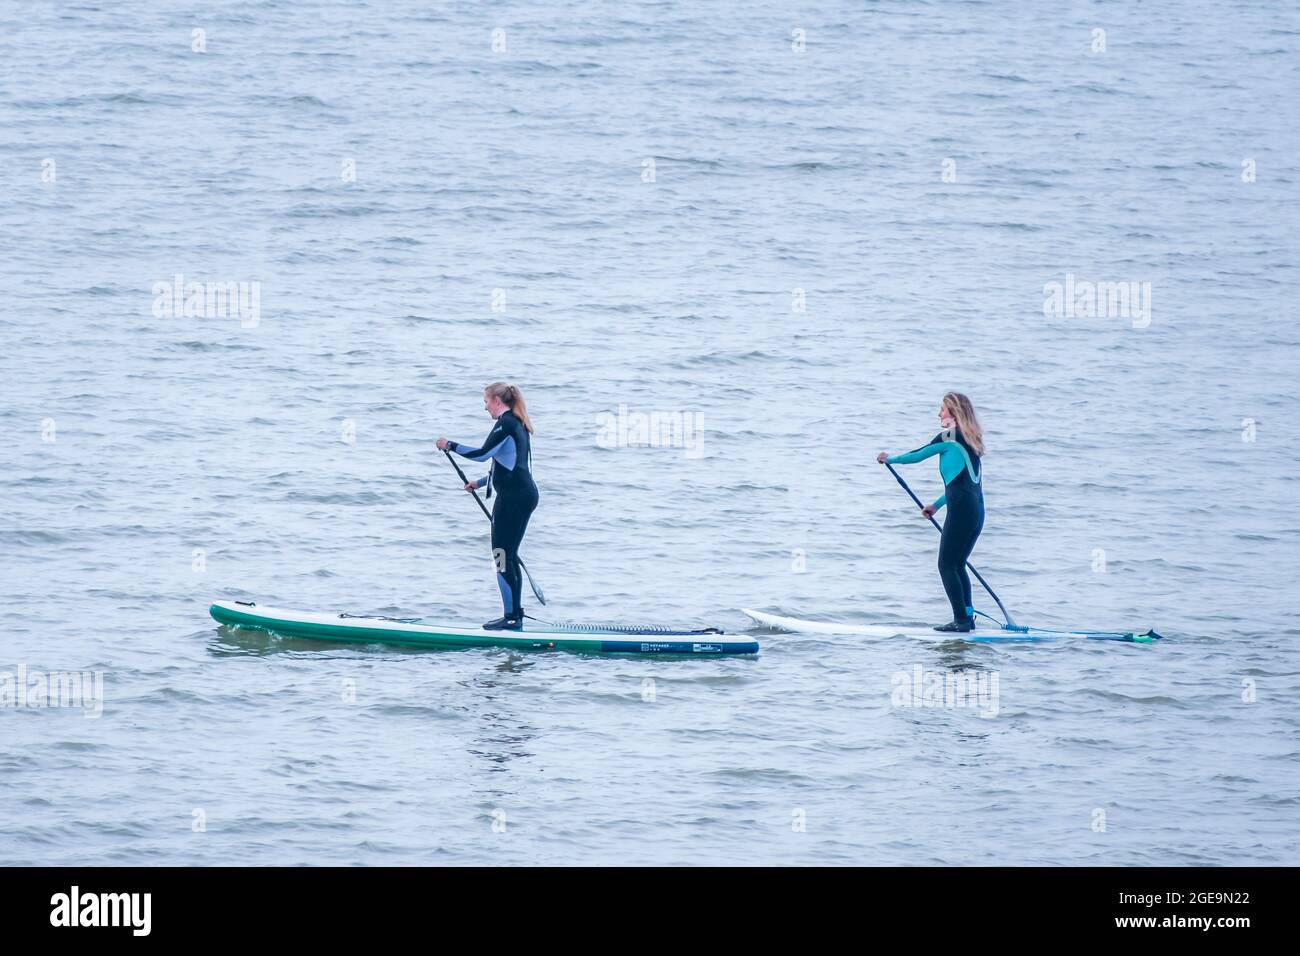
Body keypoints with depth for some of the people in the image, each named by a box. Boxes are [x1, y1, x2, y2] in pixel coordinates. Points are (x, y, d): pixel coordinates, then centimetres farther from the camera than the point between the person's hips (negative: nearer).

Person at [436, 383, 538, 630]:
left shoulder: (506, 423, -12)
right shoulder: (518, 424, 18)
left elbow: (482, 453, -20)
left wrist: (450, 445, -10)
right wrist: (481, 482, 32)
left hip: (513, 497, -10)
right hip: (524, 495, 10)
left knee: (502, 555, -8)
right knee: (509, 556, 14)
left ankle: (512, 617, -9)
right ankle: (515, 615, 17)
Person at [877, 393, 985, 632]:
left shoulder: (949, 437, -7)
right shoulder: (969, 440, 18)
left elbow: (918, 455, 0)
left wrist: (890, 459, 16)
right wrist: (937, 505, 31)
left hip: (961, 510, -9)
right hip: (977, 510, 9)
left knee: (947, 565, -4)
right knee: (958, 565, 15)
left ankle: (961, 620, -8)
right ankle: (967, 616, 11)